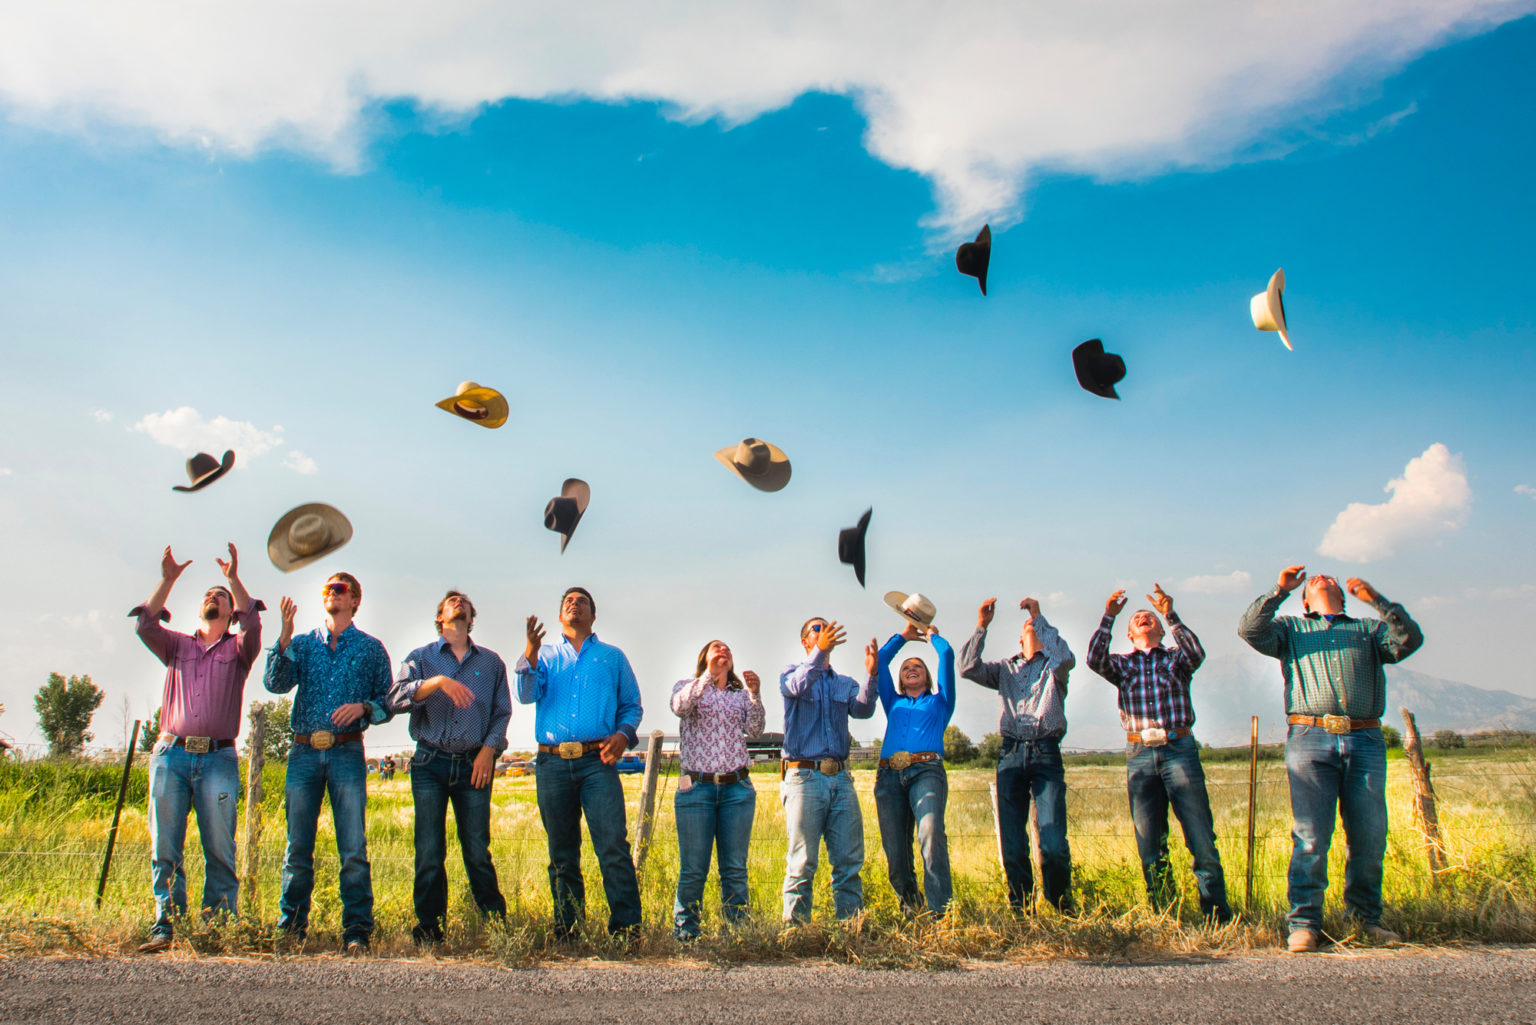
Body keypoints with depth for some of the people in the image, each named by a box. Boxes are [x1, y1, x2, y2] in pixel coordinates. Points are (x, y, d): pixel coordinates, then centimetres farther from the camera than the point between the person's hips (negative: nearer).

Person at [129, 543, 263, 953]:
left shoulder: (237, 649, 14)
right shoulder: (177, 645, 20)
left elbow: (252, 625, -7)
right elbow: (145, 627, 3)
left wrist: (234, 579, -12)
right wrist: (167, 580, -3)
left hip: (218, 758, -2)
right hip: (171, 754, 2)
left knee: (220, 849, -4)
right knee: (165, 848, 0)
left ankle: (218, 926, 1)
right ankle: (166, 925, 6)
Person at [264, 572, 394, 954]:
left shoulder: (371, 648, 11)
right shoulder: (303, 644, 15)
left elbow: (387, 702, 9)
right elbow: (277, 684, -2)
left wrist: (363, 708, -11)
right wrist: (284, 637, -11)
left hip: (347, 753, -2)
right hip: (304, 752, 2)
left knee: (354, 850, -6)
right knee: (297, 847, 5)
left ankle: (357, 930, 0)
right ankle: (290, 929, 17)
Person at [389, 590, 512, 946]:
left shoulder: (491, 662, 14)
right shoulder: (421, 658, 10)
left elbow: (502, 712, 11)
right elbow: (397, 697, -8)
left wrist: (489, 749, -4)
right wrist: (438, 682, -22)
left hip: (474, 765, 1)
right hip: (430, 764, 0)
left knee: (478, 851, -1)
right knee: (429, 852, -1)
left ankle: (495, 923, 10)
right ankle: (429, 929, 10)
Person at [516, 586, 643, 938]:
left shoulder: (612, 656, 17)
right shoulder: (545, 655, 18)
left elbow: (632, 705, 15)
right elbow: (527, 695, 1)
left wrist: (623, 735, -5)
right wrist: (530, 654, -14)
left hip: (597, 762, -1)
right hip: (552, 764, 2)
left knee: (614, 846, -14)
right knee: (562, 854, 6)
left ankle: (625, 930, -11)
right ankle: (567, 933, 14)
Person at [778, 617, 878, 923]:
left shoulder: (844, 683, 21)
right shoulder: (791, 674, 10)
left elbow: (862, 709, 0)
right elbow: (797, 686, -15)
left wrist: (870, 676, -18)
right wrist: (820, 651, -29)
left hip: (840, 778, 4)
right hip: (804, 776, -4)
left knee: (850, 860, 1)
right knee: (802, 862, -6)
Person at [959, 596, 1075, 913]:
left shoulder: (1053, 665, 14)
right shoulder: (1005, 668, 21)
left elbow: (1066, 659, -11)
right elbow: (968, 668, 6)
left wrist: (1039, 617, -6)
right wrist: (981, 626, 1)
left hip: (1046, 752, -2)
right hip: (1011, 754, 3)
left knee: (1054, 843, -13)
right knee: (1012, 845, 0)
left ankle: (1061, 909, 5)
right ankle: (1021, 910, 12)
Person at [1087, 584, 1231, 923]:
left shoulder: (1176, 658, 14)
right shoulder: (1122, 664, 16)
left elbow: (1197, 653, -9)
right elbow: (1094, 660, -5)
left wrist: (1171, 614, -17)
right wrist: (1108, 617, -9)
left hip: (1180, 750, -1)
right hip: (1139, 755, 2)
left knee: (1201, 837, -5)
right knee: (1149, 843, 4)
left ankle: (1217, 914, 2)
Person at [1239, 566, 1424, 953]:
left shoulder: (1369, 629, 24)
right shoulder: (1290, 628, 20)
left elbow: (1410, 640, 5)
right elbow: (1250, 630, 2)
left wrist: (1378, 601, -5)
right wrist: (1279, 590, -5)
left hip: (1366, 742, 2)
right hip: (1310, 739, -2)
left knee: (1370, 837, 2)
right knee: (1310, 836, -8)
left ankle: (1366, 917, 17)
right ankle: (1304, 923, -2)